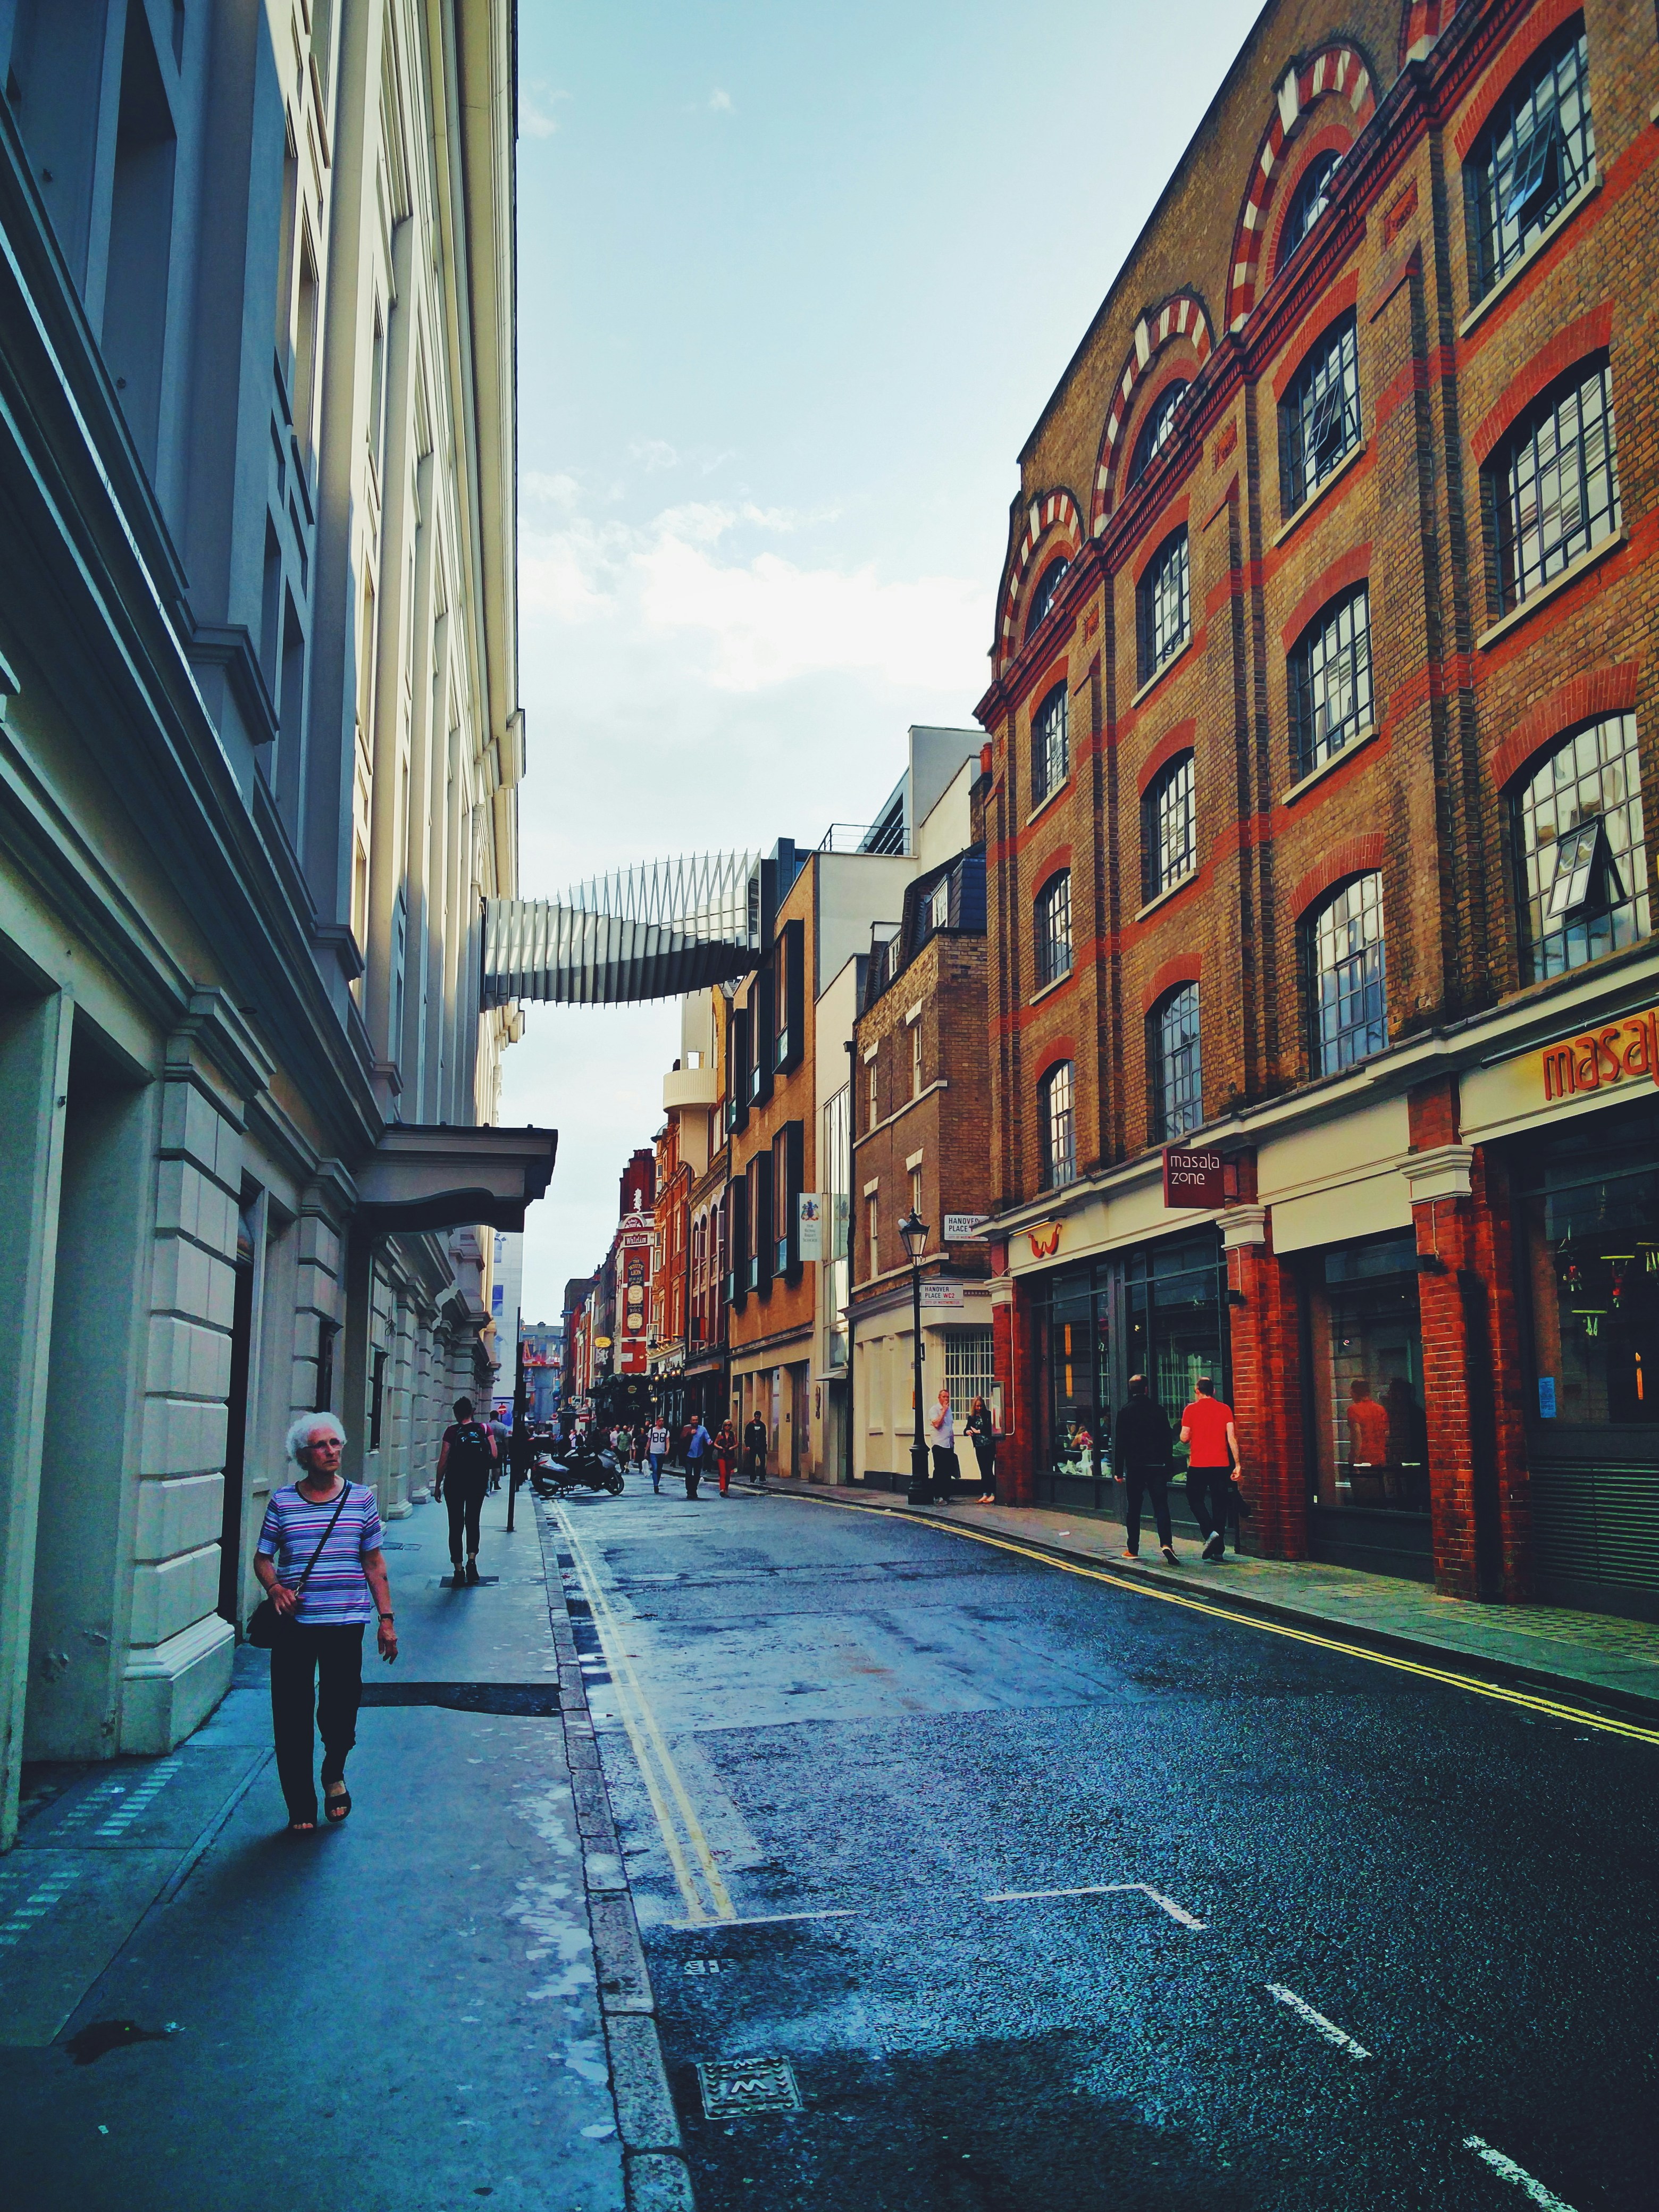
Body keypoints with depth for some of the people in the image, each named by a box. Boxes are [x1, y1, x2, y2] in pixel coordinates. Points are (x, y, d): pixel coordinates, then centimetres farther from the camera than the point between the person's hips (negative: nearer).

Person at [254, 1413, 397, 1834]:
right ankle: (301, 1808, 19)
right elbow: (263, 1558, 8)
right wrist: (275, 1588, -13)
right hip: (295, 1624, 0)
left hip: (345, 1624, 0)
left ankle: (334, 1774, 35)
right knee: (292, 1717, 3)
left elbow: (374, 1563, 8)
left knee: (340, 1712, 2)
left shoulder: (361, 1499, 4)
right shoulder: (282, 1501, 3)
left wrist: (386, 1618, 5)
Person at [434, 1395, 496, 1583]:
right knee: (473, 1522, 17)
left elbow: (443, 1461, -7)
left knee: (456, 1525, 7)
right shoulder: (484, 1429, -1)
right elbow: (494, 1455, -6)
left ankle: (459, 1570, 6)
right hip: (478, 1483, 2)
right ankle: (472, 1560, -1)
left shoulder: (452, 1432, -6)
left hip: (455, 1482, -2)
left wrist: (438, 1485, 2)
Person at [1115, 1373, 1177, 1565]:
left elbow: (1121, 1443, -5)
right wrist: (1168, 1464, 14)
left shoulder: (1126, 1411, -4)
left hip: (1135, 1466, -1)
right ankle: (1166, 1543, -18)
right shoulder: (1158, 1410, 2)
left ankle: (1132, 1549, 12)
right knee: (1161, 1505, 1)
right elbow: (1167, 1439, 6)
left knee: (1133, 1508, 8)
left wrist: (1119, 1470, -1)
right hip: (1158, 1465, 1)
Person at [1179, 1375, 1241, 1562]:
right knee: (1220, 1504, 9)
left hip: (1198, 1465, -2)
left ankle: (1210, 1533, -12)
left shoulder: (1191, 1410, -3)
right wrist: (1237, 1464, 0)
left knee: (1195, 1499, 12)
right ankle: (1219, 1549, 8)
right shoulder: (1225, 1409, 3)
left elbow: (1184, 1438, -4)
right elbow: (1232, 1438, -2)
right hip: (1221, 1464, 2)